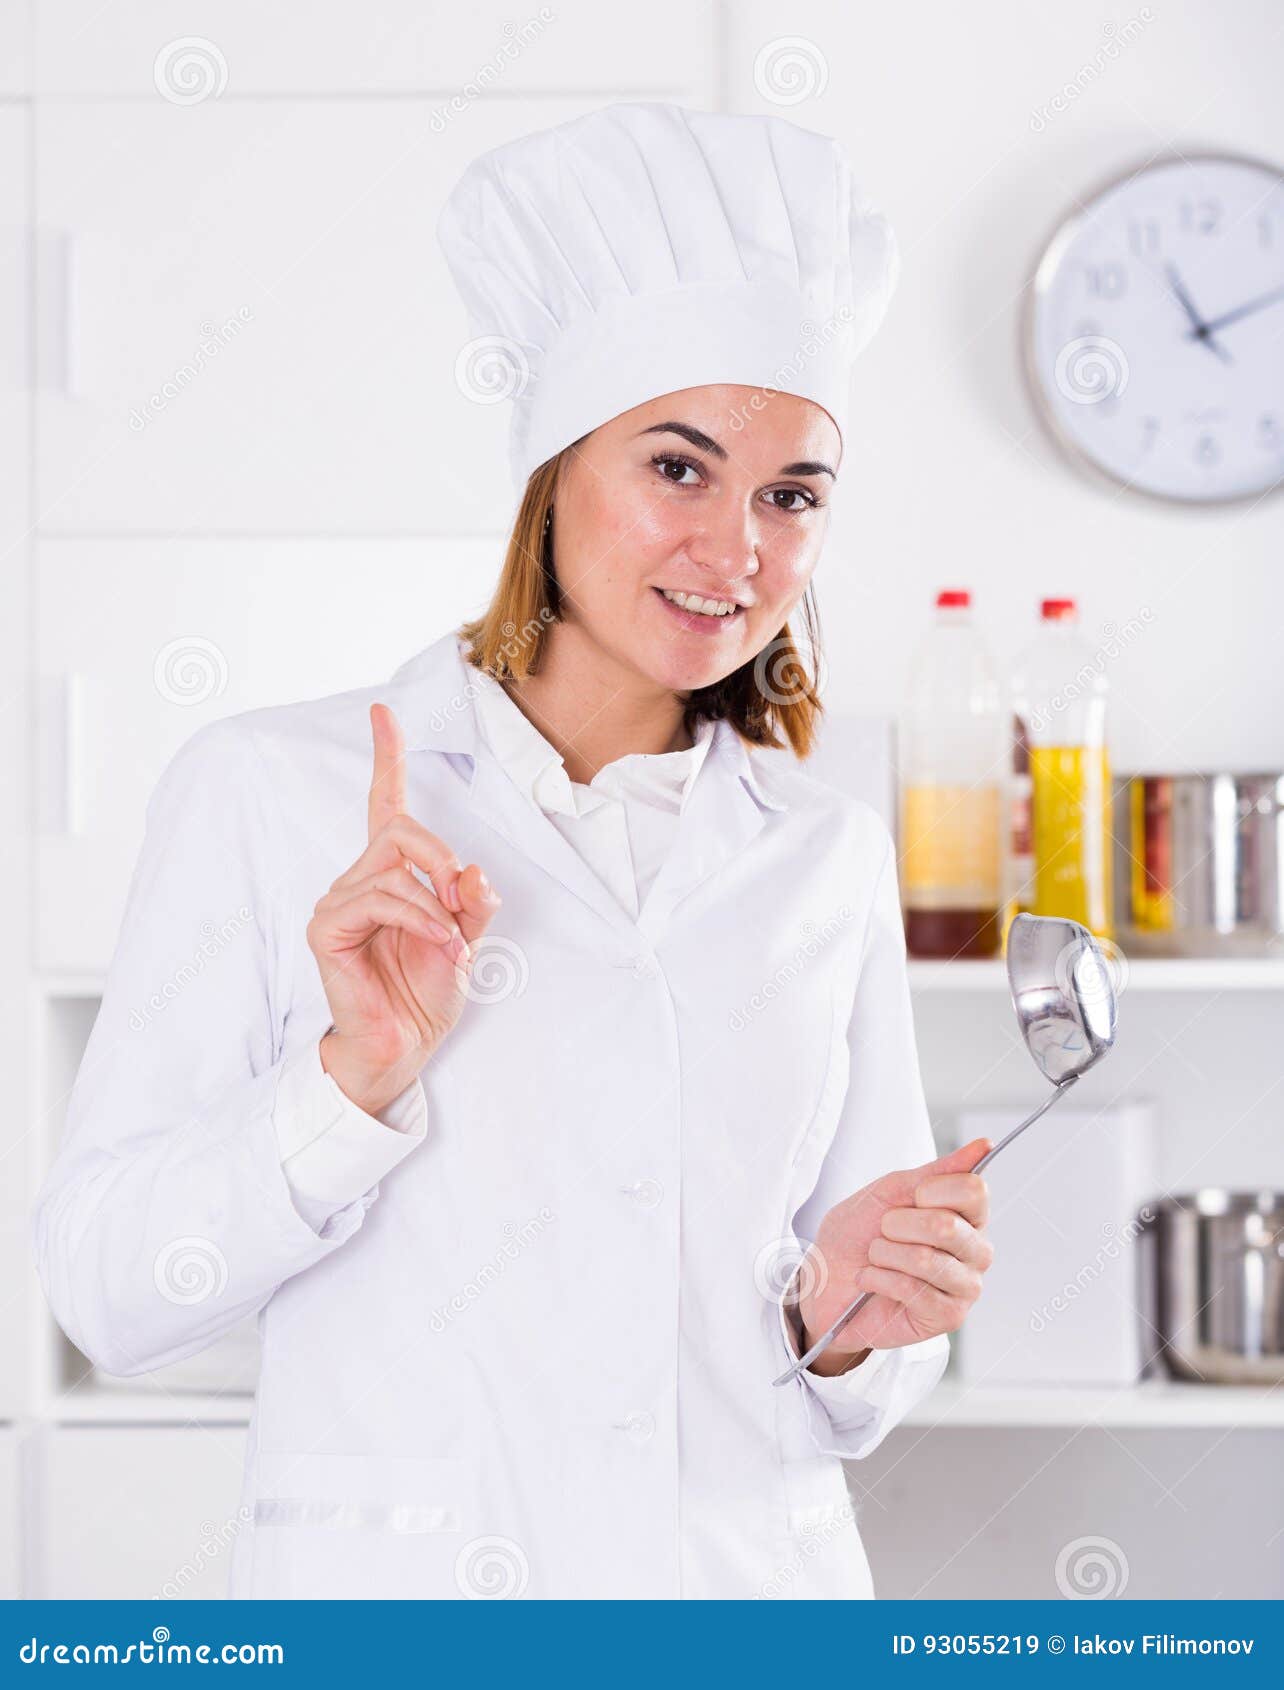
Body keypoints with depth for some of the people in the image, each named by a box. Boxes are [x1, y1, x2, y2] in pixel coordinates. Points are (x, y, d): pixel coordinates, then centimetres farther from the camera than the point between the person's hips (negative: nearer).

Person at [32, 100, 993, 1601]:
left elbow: (835, 1409, 11)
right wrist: (356, 1079, -21)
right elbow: (107, 1297, -9)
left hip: (756, 1581, 3)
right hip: (390, 1589, -3)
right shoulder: (270, 790, -5)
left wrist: (844, 1317, -9)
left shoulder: (829, 856, 5)